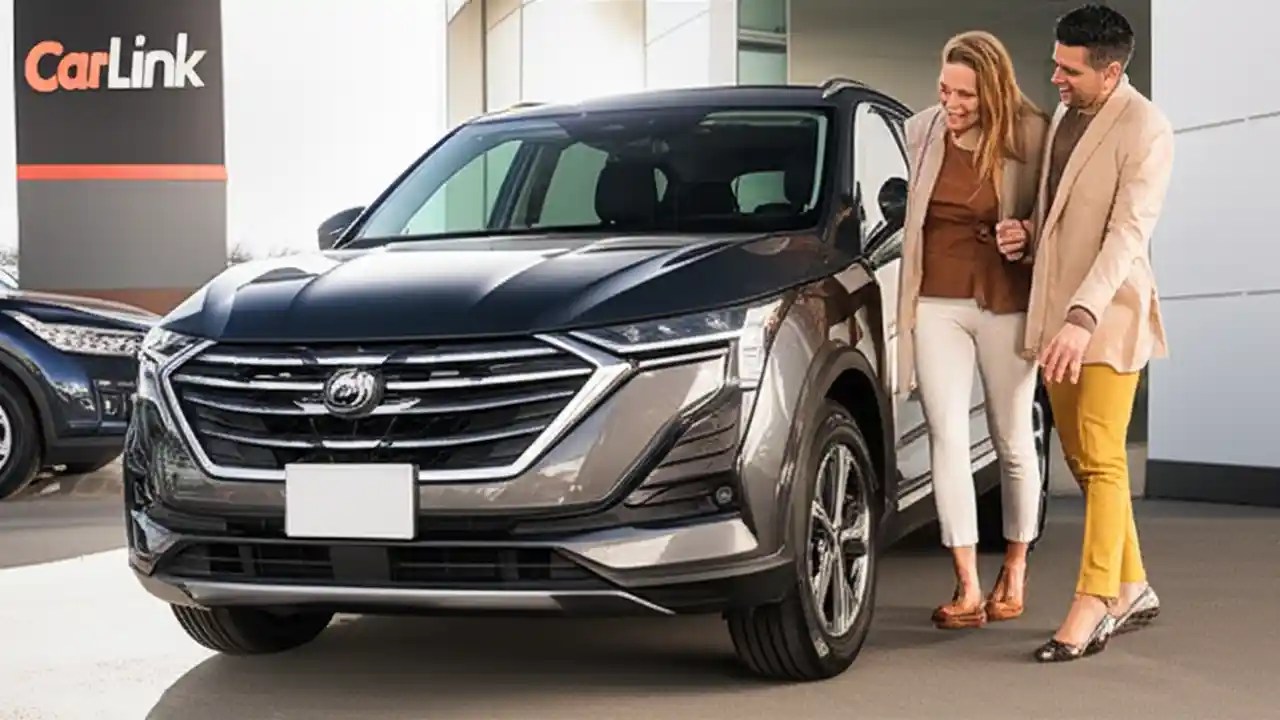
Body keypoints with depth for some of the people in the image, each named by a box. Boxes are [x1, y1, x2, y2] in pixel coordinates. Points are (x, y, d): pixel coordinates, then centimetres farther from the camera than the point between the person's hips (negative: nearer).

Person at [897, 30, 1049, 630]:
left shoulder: (1030, 136, -8)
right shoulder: (920, 133, 1)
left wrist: (1026, 234, -16)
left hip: (1005, 304, -2)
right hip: (935, 303, 2)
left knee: (1013, 442, 9)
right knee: (947, 438, -3)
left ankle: (1014, 571, 27)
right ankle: (967, 588, 0)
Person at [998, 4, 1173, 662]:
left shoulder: (1143, 130, -14)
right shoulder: (1064, 114, 11)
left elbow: (1128, 233, -22)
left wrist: (1082, 317, -31)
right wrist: (1027, 231, 2)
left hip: (1108, 315, -8)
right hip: (1054, 311, 8)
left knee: (1101, 462, -6)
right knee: (1082, 460, 11)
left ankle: (1092, 607, -2)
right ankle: (1132, 589, 22)